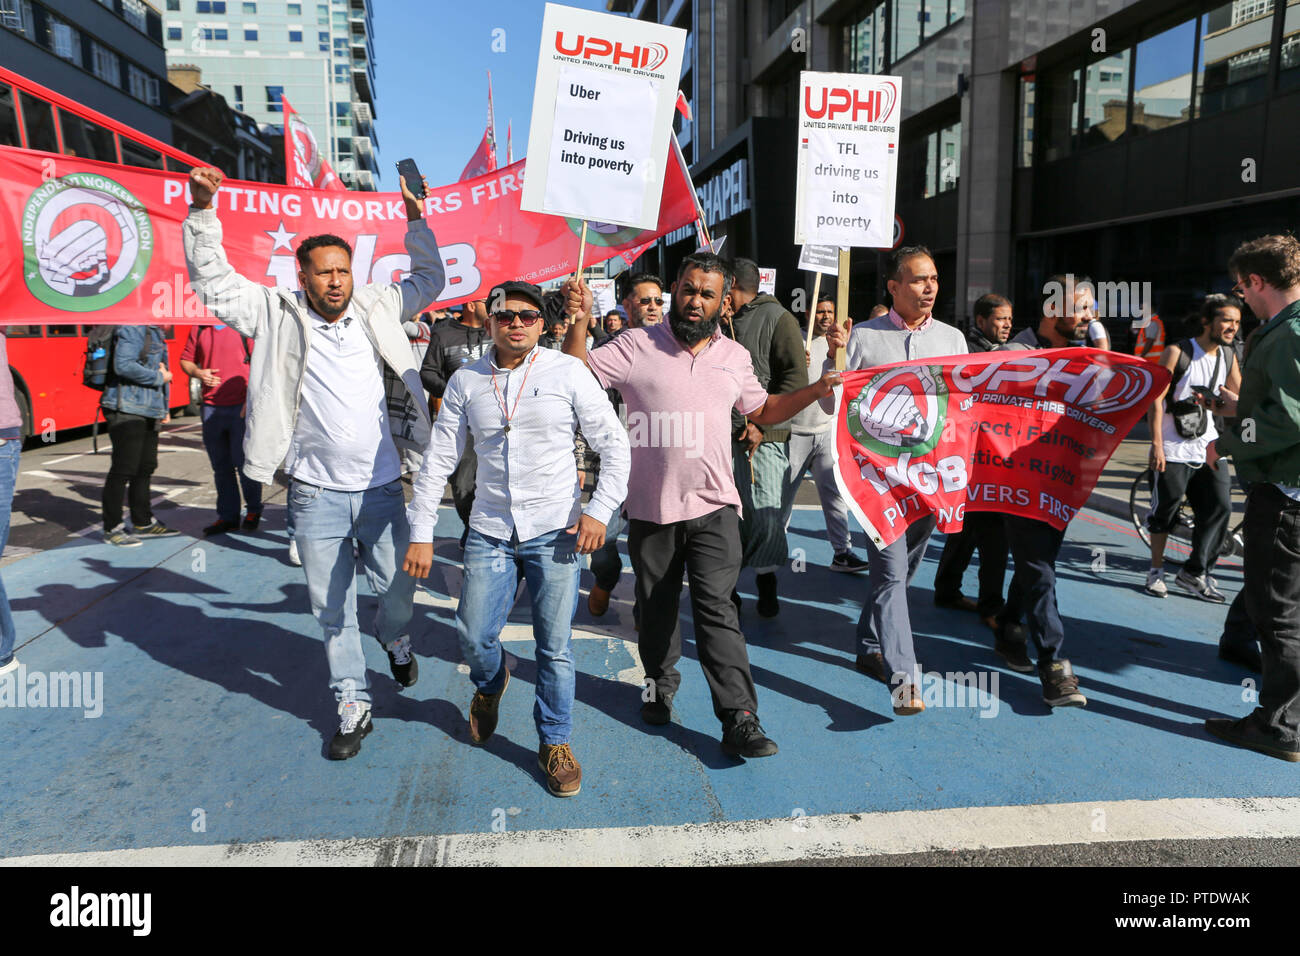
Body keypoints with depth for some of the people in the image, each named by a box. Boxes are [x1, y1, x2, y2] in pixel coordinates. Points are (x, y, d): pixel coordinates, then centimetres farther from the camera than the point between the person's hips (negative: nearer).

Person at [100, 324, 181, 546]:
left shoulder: (155, 331, 18)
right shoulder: (133, 328, -12)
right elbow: (124, 366, -24)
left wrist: (163, 409, 18)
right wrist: (158, 377, -14)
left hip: (148, 413, 10)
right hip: (127, 411, -10)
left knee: (145, 467, 15)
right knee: (124, 469, -5)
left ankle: (143, 522, 26)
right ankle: (112, 528, 4)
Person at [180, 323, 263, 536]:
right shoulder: (198, 329, 12)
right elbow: (185, 360, 20)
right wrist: (198, 373, -4)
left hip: (240, 407, -5)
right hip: (211, 407, 5)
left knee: (243, 461, -1)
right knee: (220, 465, 8)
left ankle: (253, 509, 19)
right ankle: (227, 516, 17)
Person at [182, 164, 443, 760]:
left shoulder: (376, 309, 3)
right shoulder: (277, 315, -2)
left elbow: (429, 281, 16)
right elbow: (212, 280, -2)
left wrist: (417, 223, 7)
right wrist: (203, 209, -12)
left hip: (381, 488, 1)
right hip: (315, 494, -1)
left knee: (398, 586, 13)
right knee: (332, 610, 9)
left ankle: (394, 639, 48)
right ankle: (353, 707, 25)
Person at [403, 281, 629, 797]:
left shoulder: (567, 372, -3)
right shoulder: (466, 381, 3)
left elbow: (614, 444, 0)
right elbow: (438, 459, 5)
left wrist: (600, 510, -10)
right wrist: (421, 533, 1)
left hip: (555, 530, -2)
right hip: (490, 531, 2)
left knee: (554, 647, 2)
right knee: (473, 636, 6)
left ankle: (555, 743, 23)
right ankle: (490, 685, 42)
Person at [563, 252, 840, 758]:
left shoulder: (734, 356, 11)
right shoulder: (636, 346, 0)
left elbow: (763, 410, 22)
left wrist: (817, 389, 11)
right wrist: (579, 321, -19)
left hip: (714, 506, 1)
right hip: (651, 506, 0)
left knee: (716, 608, -8)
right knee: (656, 605, 14)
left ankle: (739, 720, -5)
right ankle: (660, 684, 38)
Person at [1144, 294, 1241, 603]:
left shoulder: (1229, 357, 9)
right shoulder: (1178, 352, -8)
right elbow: (1156, 400, -11)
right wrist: (1156, 445, -17)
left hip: (1208, 447, 5)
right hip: (1174, 449, -5)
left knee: (1220, 507, -4)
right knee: (1166, 510, 1)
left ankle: (1194, 572, 8)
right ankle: (1156, 571, 16)